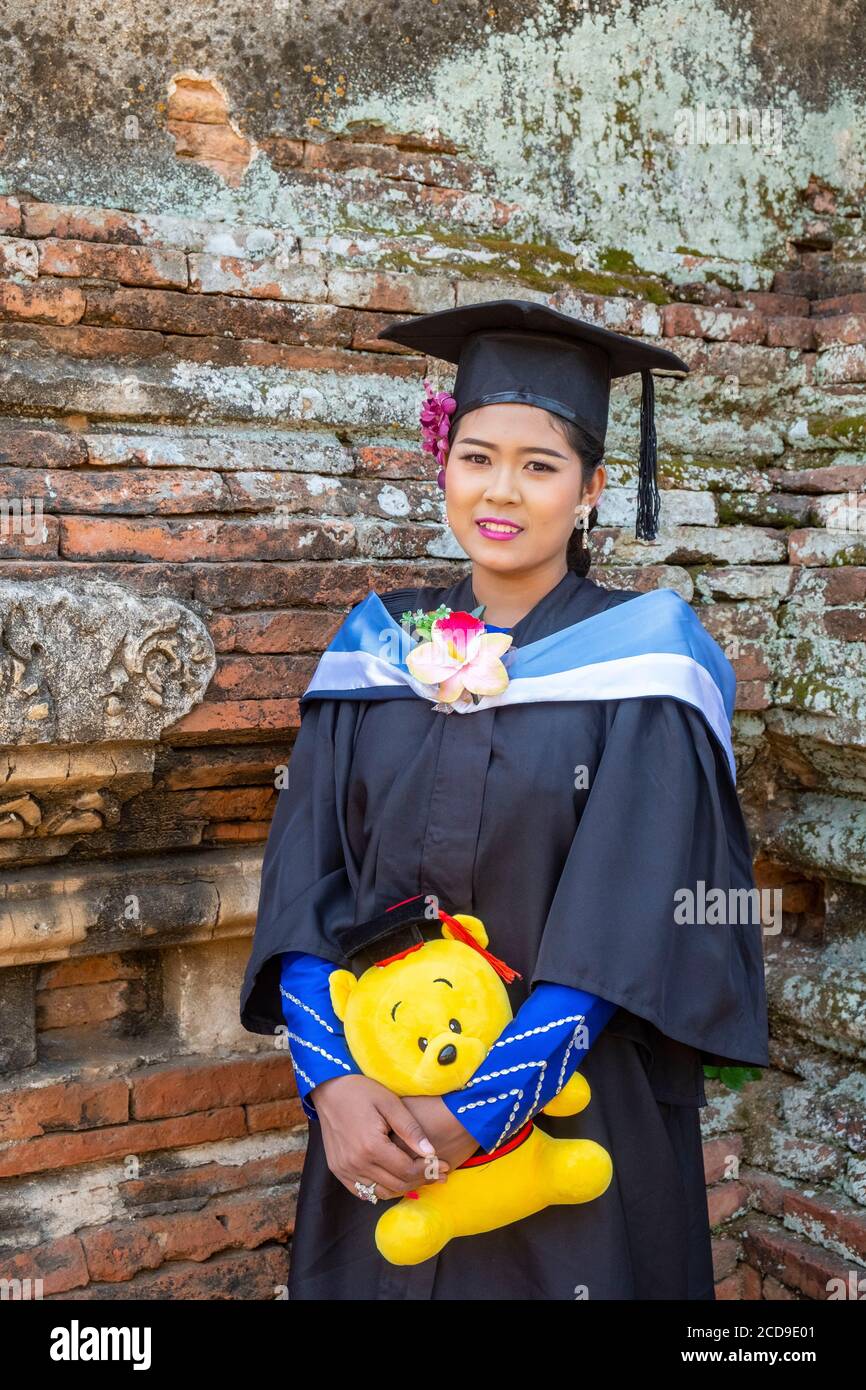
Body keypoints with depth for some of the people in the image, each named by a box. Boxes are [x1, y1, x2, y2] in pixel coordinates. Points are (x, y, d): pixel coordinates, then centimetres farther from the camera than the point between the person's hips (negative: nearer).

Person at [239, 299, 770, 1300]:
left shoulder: (642, 663, -8)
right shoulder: (377, 647, 2)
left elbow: (629, 920, -16)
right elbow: (302, 883, -2)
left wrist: (477, 1111, -20)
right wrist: (333, 1081, -15)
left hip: (577, 1120, -3)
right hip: (377, 1123, 3)